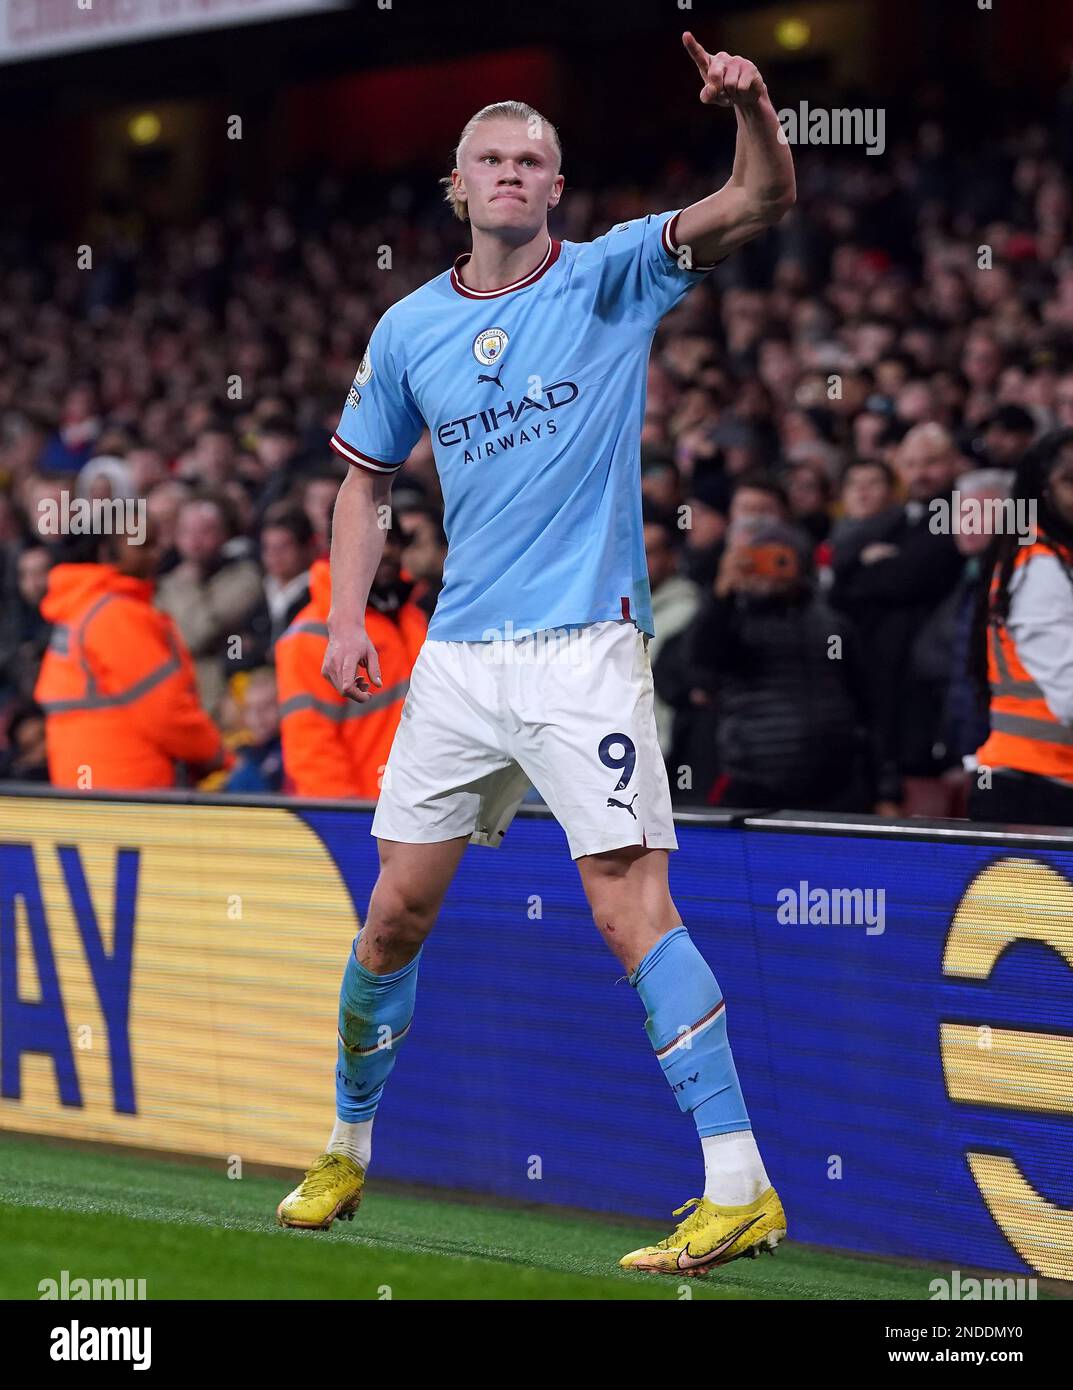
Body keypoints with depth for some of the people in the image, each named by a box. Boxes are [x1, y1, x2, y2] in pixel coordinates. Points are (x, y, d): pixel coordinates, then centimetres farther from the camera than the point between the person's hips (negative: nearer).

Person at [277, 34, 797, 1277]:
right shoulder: (408, 330, 9)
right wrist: (346, 617, 7)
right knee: (396, 913, 9)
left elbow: (763, 201, -12)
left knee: (629, 906, -14)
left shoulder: (610, 277, -1)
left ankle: (740, 1187, -14)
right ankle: (347, 1151, 29)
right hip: (459, 659, 4)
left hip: (584, 649, -4)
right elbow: (367, 476, 20)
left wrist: (750, 105, -32)